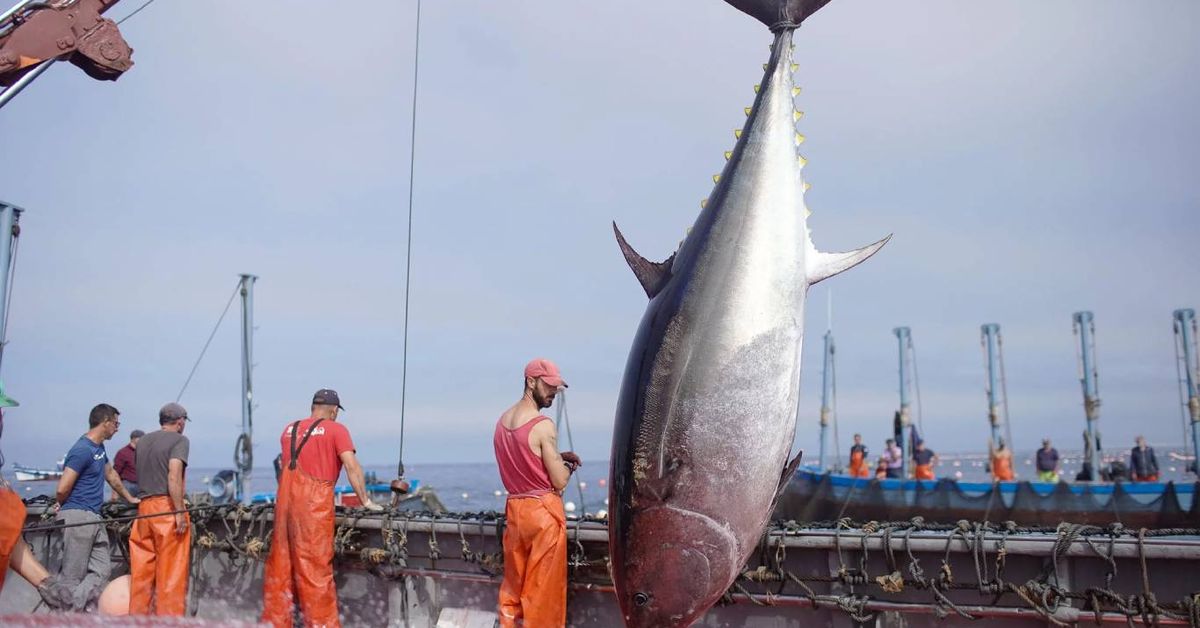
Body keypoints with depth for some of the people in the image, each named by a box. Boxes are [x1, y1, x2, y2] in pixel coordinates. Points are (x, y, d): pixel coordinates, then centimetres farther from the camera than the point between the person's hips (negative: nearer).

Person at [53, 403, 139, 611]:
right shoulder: (82, 450, -15)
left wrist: (129, 498, 36)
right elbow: (62, 490, -17)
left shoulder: (99, 448, 14)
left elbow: (111, 475, 29)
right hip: (77, 518, -9)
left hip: (94, 519, 9)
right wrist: (65, 508, 2)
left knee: (101, 570, 4)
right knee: (72, 577, -4)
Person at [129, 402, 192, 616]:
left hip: (144, 508, 7)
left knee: (141, 571, 9)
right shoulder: (179, 440, -4)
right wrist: (180, 512, -18)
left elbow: (139, 474, 20)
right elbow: (174, 476, -16)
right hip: (167, 508, -6)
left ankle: (138, 616, 12)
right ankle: (169, 618, -2)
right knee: (171, 572, -3)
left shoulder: (142, 442, 18)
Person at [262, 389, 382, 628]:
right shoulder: (336, 430, -1)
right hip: (314, 503, -5)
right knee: (315, 568, -3)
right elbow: (352, 467, -9)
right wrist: (365, 501, -5)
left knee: (280, 564, 11)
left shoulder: (289, 429, 15)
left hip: (286, 499, 5)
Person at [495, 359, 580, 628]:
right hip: (543, 510, -7)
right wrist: (567, 465, 6)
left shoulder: (502, 420, 8)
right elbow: (560, 482, -15)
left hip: (515, 507, 8)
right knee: (543, 587, 3)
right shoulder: (543, 425, -17)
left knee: (513, 585, 15)